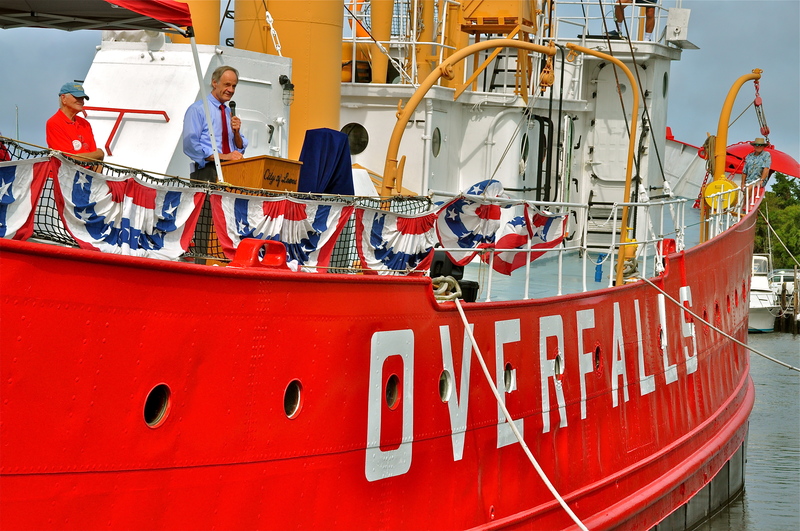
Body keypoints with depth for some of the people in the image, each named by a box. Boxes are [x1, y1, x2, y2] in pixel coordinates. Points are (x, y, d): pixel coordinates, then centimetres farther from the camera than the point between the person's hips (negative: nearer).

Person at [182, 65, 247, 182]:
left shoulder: (230, 112, 23)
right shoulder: (197, 109, 2)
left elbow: (240, 149, 23)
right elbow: (190, 145, -10)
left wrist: (236, 132, 2)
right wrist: (222, 156, -15)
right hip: (206, 174, -6)